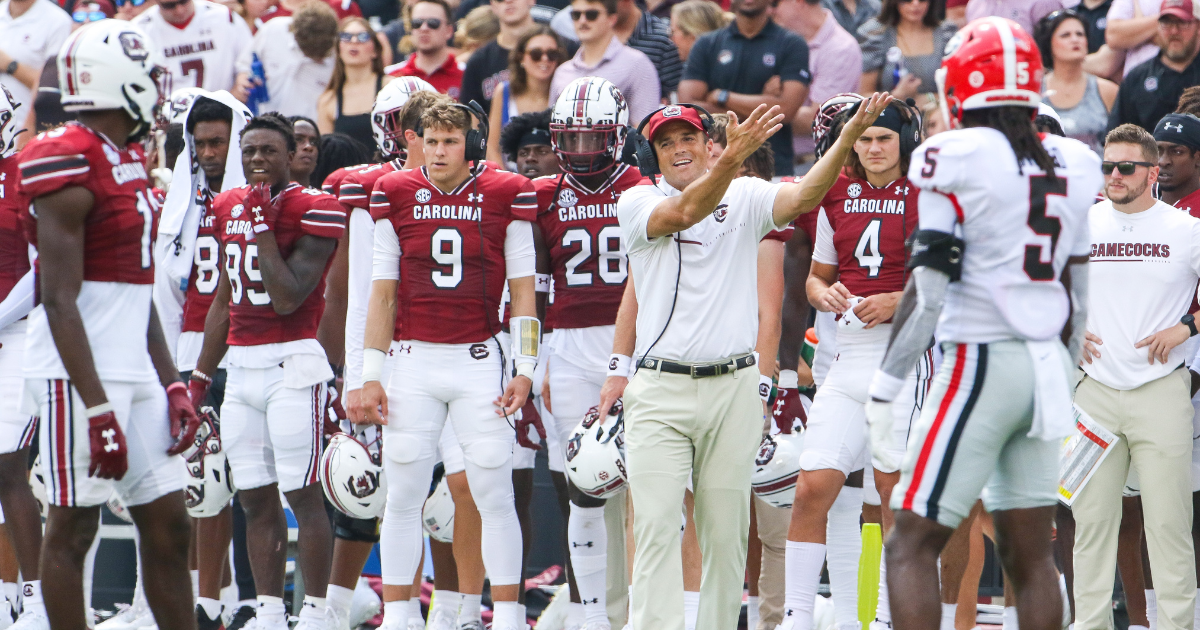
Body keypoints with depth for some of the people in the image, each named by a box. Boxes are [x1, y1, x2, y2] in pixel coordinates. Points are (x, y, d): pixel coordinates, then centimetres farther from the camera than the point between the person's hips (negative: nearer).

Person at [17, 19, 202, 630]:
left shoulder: (129, 162, 14)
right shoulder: (71, 166, -15)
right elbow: (59, 299, -18)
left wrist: (172, 385, 15)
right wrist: (97, 408, -21)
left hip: (134, 370, 9)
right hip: (79, 373, -9)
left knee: (168, 525, 8)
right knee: (73, 527, -2)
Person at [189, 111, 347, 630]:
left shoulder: (313, 210, -8)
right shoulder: (228, 208, 14)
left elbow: (286, 300, -16)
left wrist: (264, 225, -14)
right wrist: (199, 377, 21)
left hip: (293, 362, -7)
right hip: (240, 367, 7)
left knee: (303, 495, -7)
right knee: (255, 500, 7)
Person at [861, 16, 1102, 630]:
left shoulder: (955, 159, -10)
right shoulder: (1075, 166, 8)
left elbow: (928, 291, -13)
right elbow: (1079, 297, 14)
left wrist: (885, 387, -7)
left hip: (980, 360, -6)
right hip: (1048, 365, 6)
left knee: (911, 546, -2)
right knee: (1031, 555, 11)